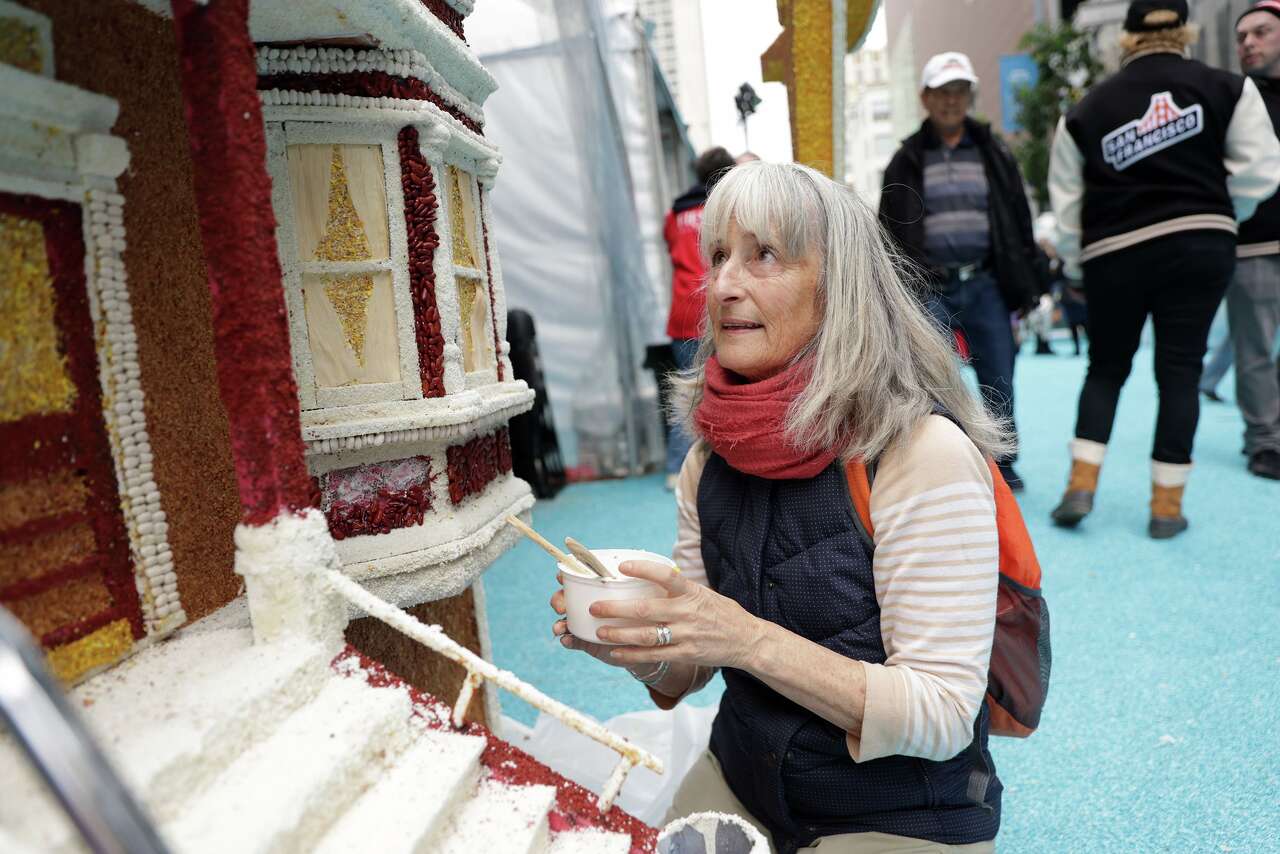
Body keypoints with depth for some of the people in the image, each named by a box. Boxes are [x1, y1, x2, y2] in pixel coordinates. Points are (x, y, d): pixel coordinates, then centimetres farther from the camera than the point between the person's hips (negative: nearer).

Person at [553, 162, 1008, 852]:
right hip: (740, 780, 5)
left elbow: (942, 717, -22)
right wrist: (638, 646, -19)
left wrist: (751, 640, -34)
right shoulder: (709, 460, -5)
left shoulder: (925, 453, -24)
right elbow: (693, 671, 4)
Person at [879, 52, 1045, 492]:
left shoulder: (993, 154, 13)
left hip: (985, 285, 2)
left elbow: (1019, 220, 13)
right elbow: (892, 231, 6)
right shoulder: (906, 162, 8)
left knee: (998, 383, 6)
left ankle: (1001, 465, 21)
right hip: (930, 287, -2)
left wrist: (1028, 283, 7)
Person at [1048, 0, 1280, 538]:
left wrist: (1073, 260, 18)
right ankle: (1167, 505, 8)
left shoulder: (1087, 111, 5)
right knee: (1179, 369, 5)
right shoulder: (1226, 88, 3)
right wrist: (1217, 213, 15)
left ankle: (1081, 484, 5)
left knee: (1106, 366, 14)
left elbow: (1066, 200, 7)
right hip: (1200, 245, 0)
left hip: (1115, 254, 1)